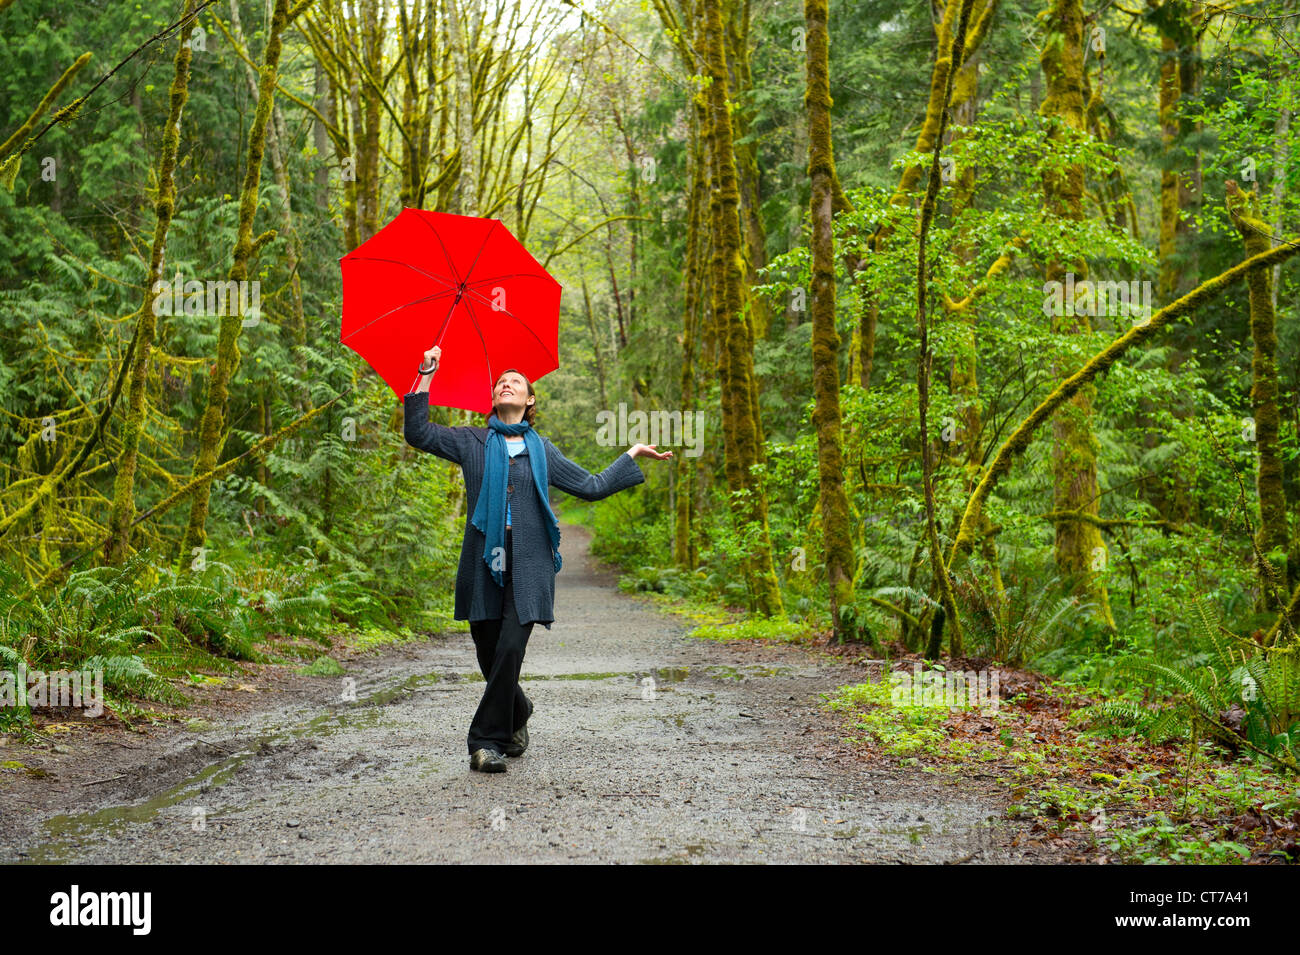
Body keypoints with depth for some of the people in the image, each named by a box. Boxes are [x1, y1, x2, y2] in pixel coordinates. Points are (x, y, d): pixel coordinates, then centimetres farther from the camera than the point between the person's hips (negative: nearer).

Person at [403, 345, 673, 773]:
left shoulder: (542, 450, 16)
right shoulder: (471, 442, 13)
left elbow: (592, 486, 21)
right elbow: (417, 433, 2)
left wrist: (633, 454, 22)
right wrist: (426, 376, 0)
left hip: (528, 565, 0)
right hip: (484, 562, 1)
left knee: (510, 650, -14)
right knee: (489, 655, 3)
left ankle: (487, 741, -9)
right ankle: (517, 715, 32)